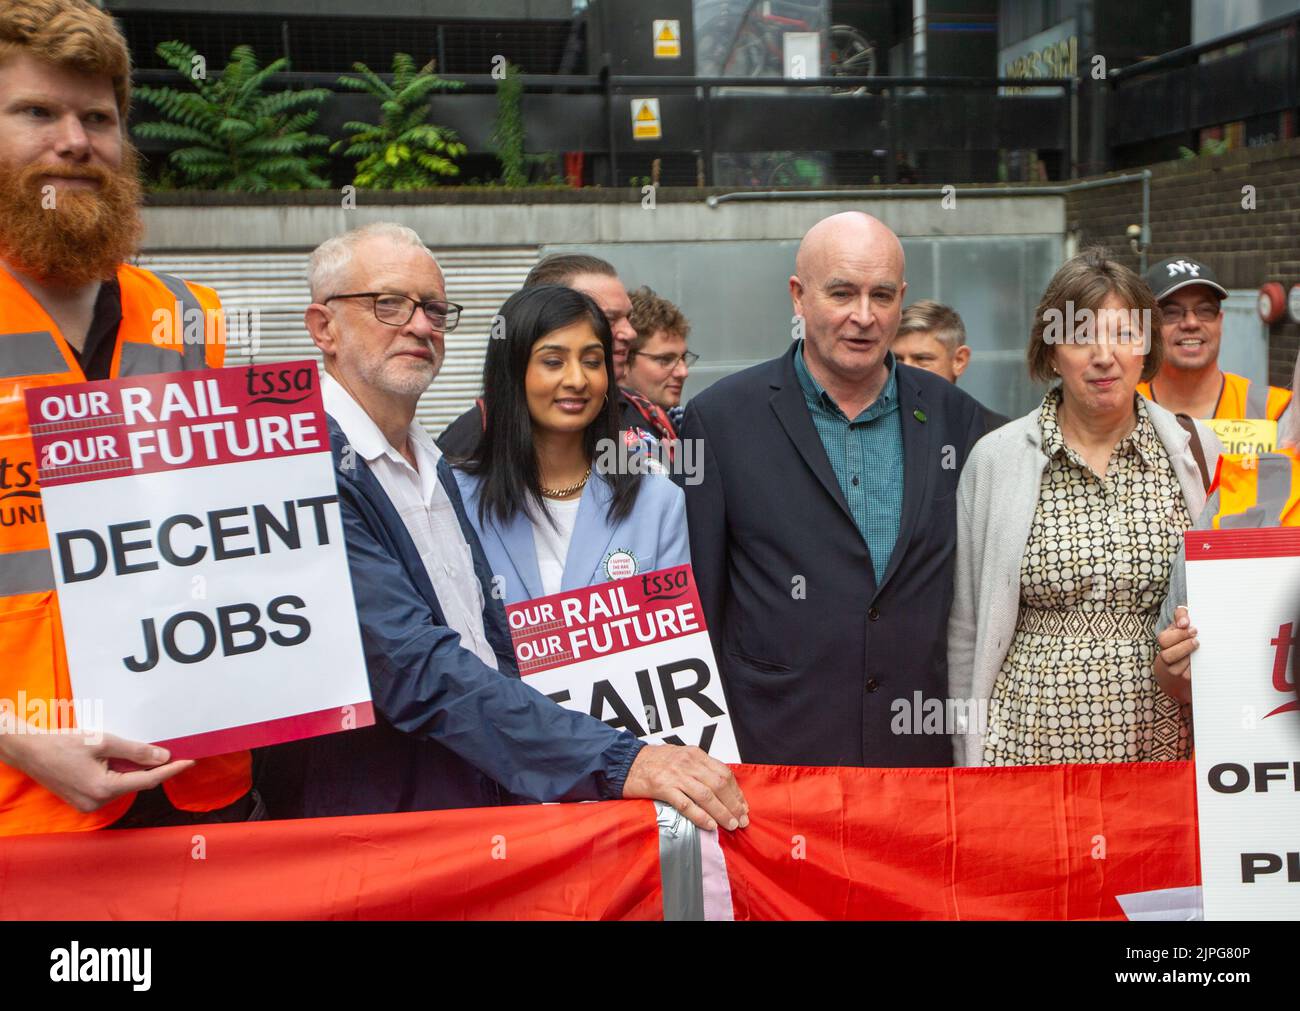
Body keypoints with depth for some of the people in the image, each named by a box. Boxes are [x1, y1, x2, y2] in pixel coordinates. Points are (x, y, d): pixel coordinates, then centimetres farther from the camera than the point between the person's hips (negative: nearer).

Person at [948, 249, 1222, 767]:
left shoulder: (1195, 448, 3)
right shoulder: (995, 457, -1)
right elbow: (965, 628, 4)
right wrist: (970, 757, 5)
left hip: (1166, 743, 2)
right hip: (1030, 741, -1)